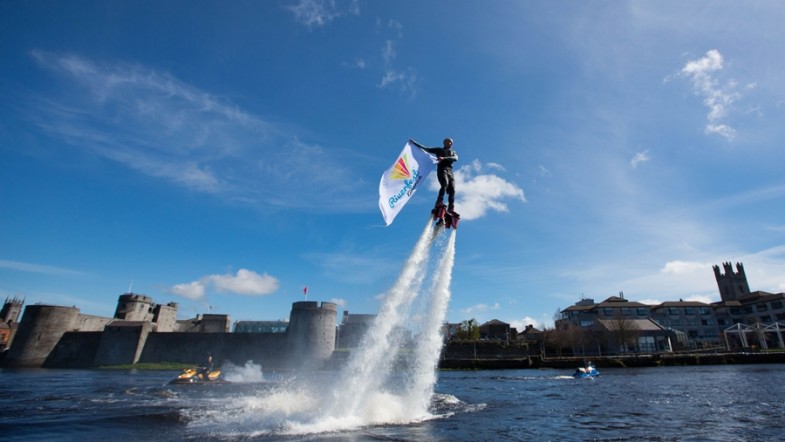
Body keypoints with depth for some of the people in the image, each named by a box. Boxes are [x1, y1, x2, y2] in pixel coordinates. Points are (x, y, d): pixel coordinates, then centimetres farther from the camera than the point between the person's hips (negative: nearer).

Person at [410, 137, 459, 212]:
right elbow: (425, 149, 18)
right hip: (442, 169, -3)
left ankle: (450, 209, -13)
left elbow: (455, 158, 3)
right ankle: (439, 203, -36)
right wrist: (414, 142, 11)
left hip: (450, 171, 3)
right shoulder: (439, 150, 22)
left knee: (452, 190, -11)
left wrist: (444, 158, -14)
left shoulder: (453, 152, 27)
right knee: (445, 184, -30)